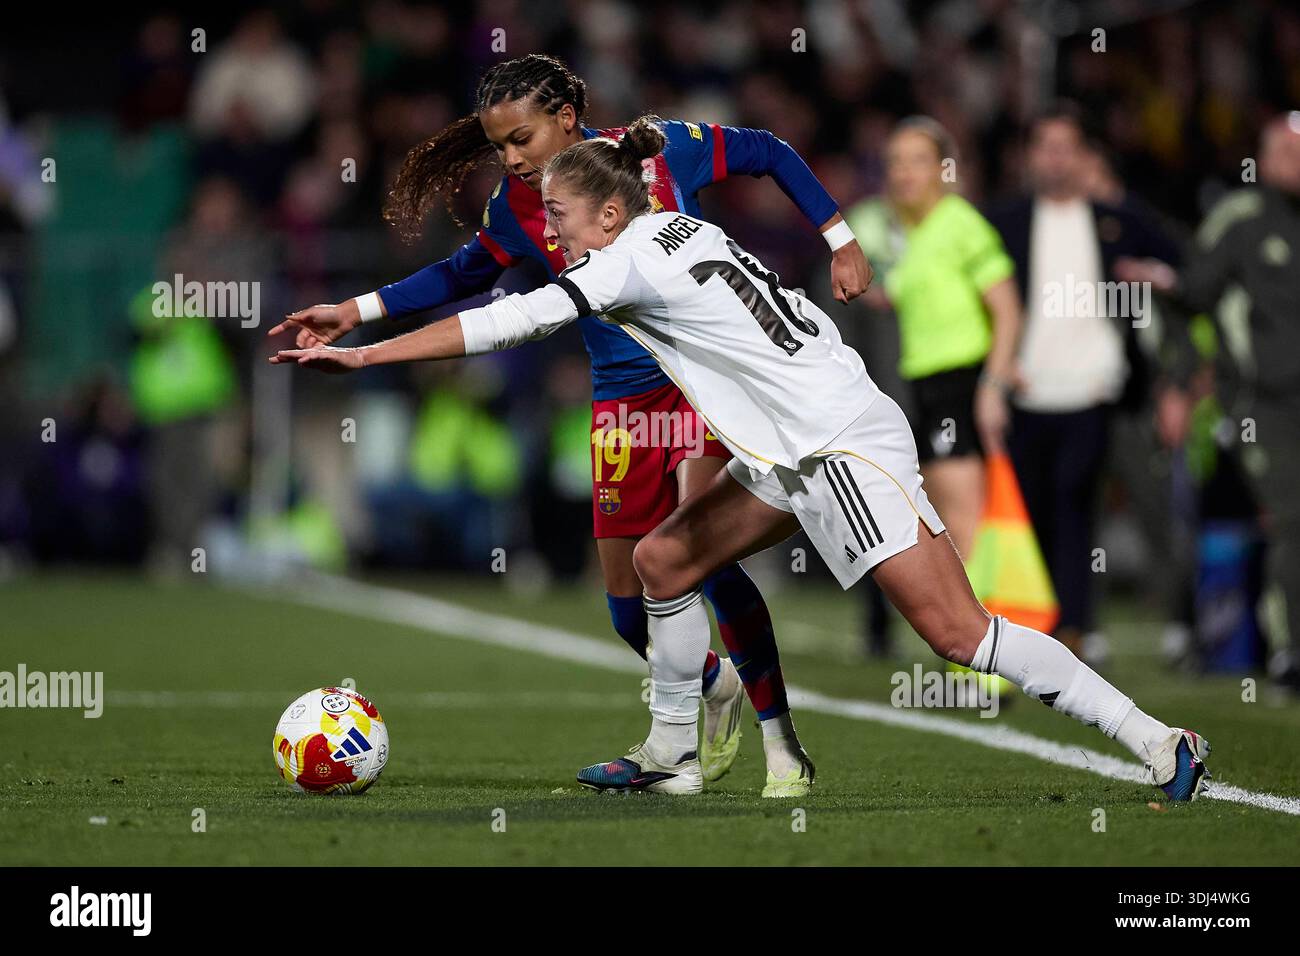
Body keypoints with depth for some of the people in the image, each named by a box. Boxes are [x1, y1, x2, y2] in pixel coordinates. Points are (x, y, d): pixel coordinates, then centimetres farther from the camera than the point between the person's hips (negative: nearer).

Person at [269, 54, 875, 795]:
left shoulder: (657, 149, -11)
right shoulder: (516, 209, -1)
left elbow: (768, 153, 2)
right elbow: (464, 274, 17)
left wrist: (841, 240, 0)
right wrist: (357, 312, 10)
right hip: (622, 396, 4)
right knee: (627, 600, 1)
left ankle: (781, 741, -10)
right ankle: (718, 686, 34)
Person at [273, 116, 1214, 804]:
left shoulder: (632, 261, -13)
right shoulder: (685, 233, 12)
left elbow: (508, 322, -17)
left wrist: (361, 355, -14)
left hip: (843, 447, -10)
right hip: (798, 454, 10)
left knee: (954, 627, -12)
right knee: (663, 562, 15)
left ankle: (1161, 745, -12)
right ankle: (673, 755, 26)